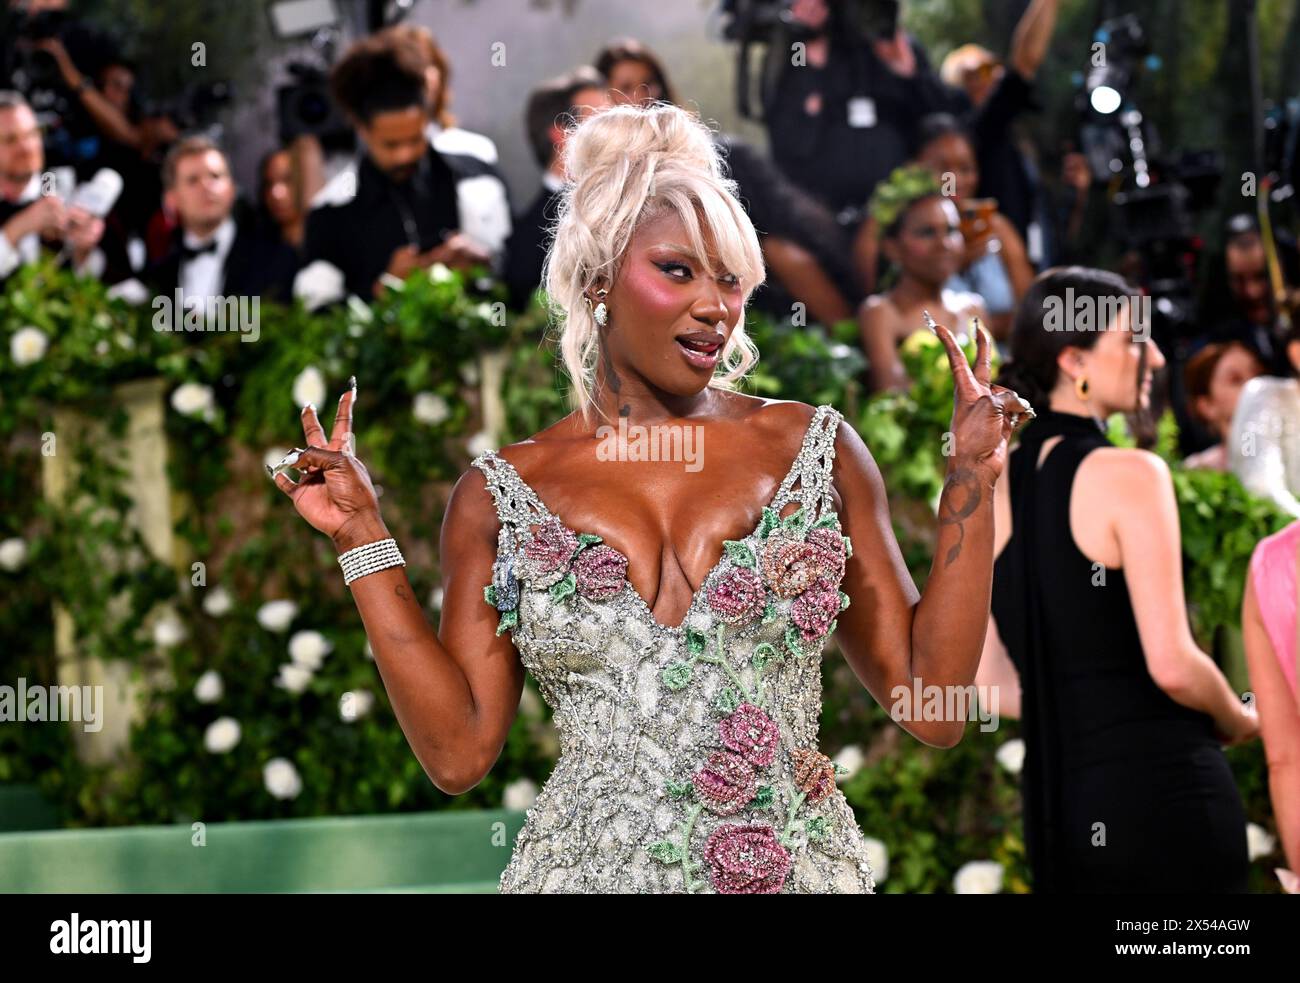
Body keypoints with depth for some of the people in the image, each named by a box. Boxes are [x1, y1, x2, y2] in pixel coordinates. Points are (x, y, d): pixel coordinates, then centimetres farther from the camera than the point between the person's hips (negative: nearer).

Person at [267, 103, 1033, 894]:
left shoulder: (816, 451, 1)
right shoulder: (500, 495, 2)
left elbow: (933, 710, -1)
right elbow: (460, 752, -3)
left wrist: (972, 479, -4)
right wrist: (363, 539, -4)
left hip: (801, 870, 0)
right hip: (591, 870, 0)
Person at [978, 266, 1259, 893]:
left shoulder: (993, 492, 9)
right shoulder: (1131, 474, -11)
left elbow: (991, 685, 10)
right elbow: (1172, 666, -16)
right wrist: (1238, 722, 3)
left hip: (1055, 795, 7)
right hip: (1161, 787, -7)